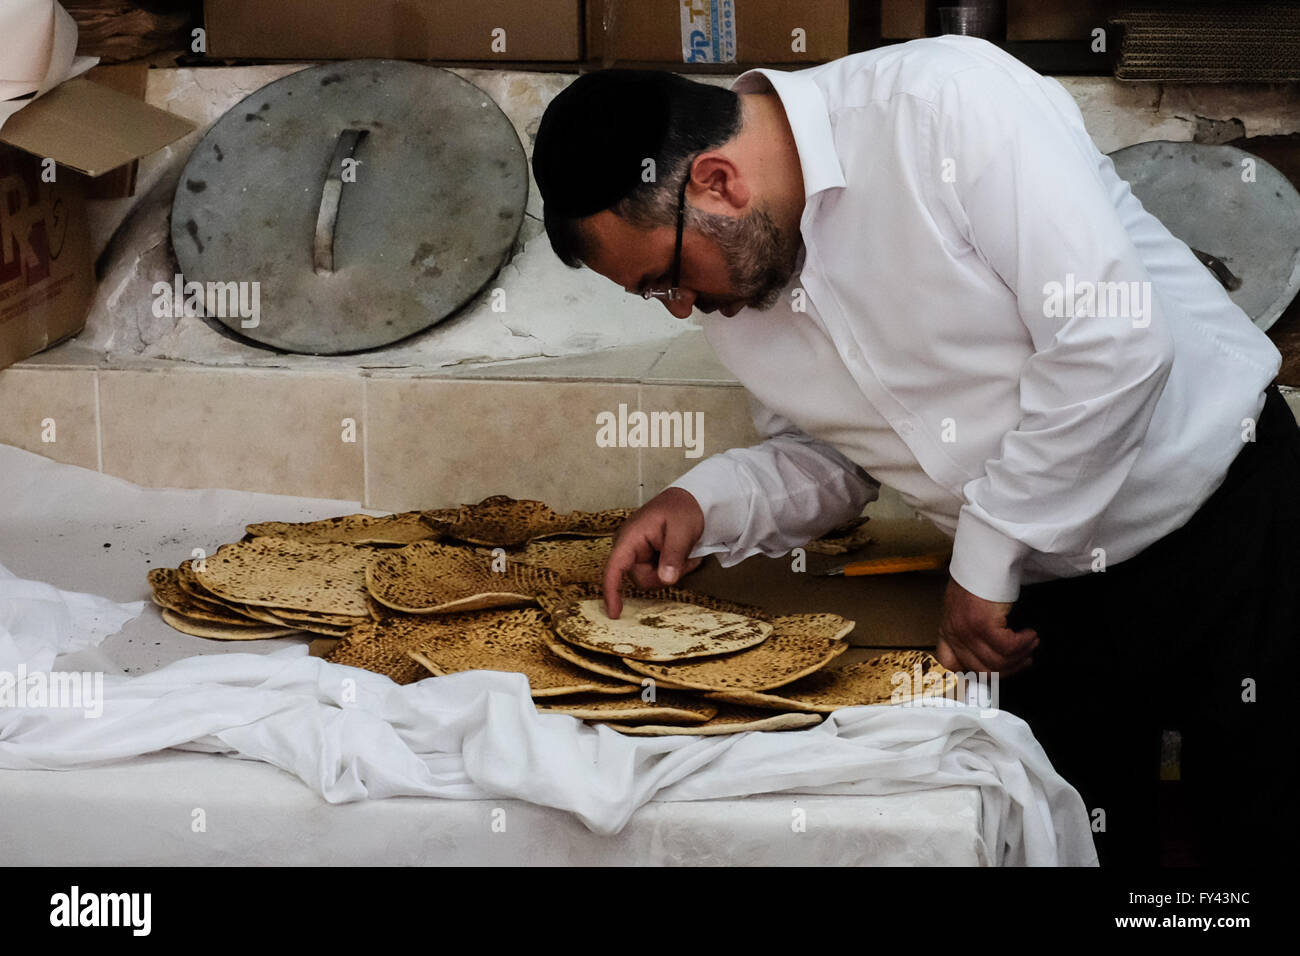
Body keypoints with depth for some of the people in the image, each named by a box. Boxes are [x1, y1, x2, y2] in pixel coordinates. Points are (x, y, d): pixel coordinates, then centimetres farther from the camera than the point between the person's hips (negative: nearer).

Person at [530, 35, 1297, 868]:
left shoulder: (946, 103, -24)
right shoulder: (734, 277, -1)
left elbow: (1112, 343, -28)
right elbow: (827, 457, 12)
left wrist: (987, 560, -19)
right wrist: (705, 503, -9)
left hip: (1221, 513, -6)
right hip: (1048, 589, 6)